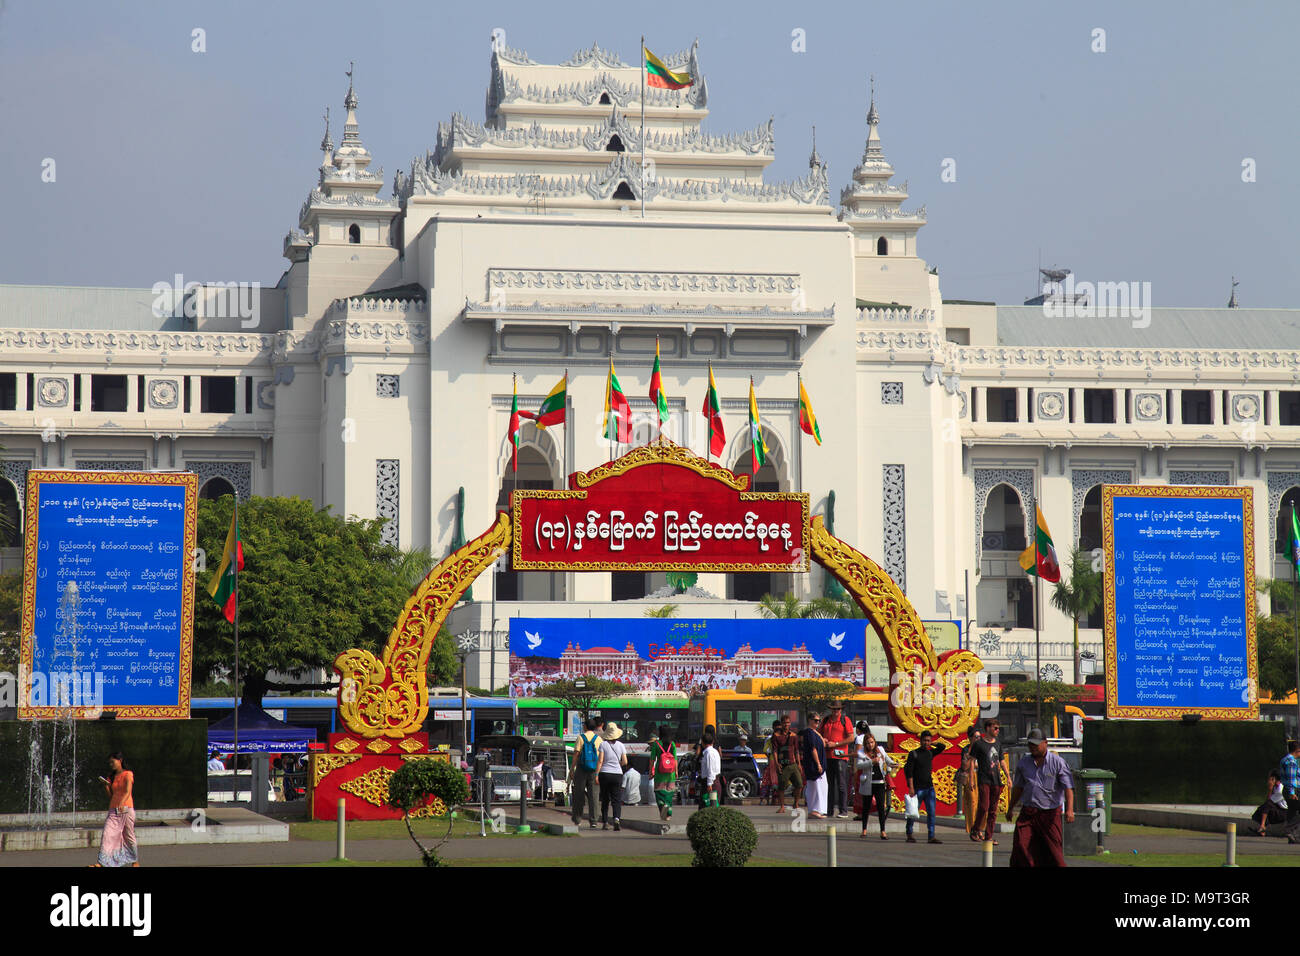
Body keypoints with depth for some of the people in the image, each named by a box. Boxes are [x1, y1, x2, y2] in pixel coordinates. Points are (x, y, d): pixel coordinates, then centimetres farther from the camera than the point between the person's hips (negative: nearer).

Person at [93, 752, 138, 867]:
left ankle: (135, 861, 17)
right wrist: (105, 785, 1)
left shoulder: (128, 775, -2)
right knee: (107, 834, -11)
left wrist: (122, 803, -35)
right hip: (113, 810, 5)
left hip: (126, 809, -5)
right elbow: (111, 795, 17)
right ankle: (101, 862, -21)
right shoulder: (111, 777, 17)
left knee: (129, 835, 3)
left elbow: (128, 791, -17)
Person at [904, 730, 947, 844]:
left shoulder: (930, 753, 11)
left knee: (931, 812, -6)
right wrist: (911, 787, -16)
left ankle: (931, 837, -9)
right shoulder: (914, 754, -5)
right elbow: (908, 771, -10)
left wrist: (931, 744, 8)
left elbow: (943, 747, 18)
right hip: (917, 789, -4)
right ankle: (909, 834, 19)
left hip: (929, 788, 4)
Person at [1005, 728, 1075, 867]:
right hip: (1028, 812, 3)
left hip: (1050, 813, -3)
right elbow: (1018, 787, 21)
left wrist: (1069, 809, -22)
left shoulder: (1057, 763, -3)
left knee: (1054, 850, -3)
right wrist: (1010, 808, 23)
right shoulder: (1024, 762, 10)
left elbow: (1068, 787, -9)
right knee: (1021, 846, -10)